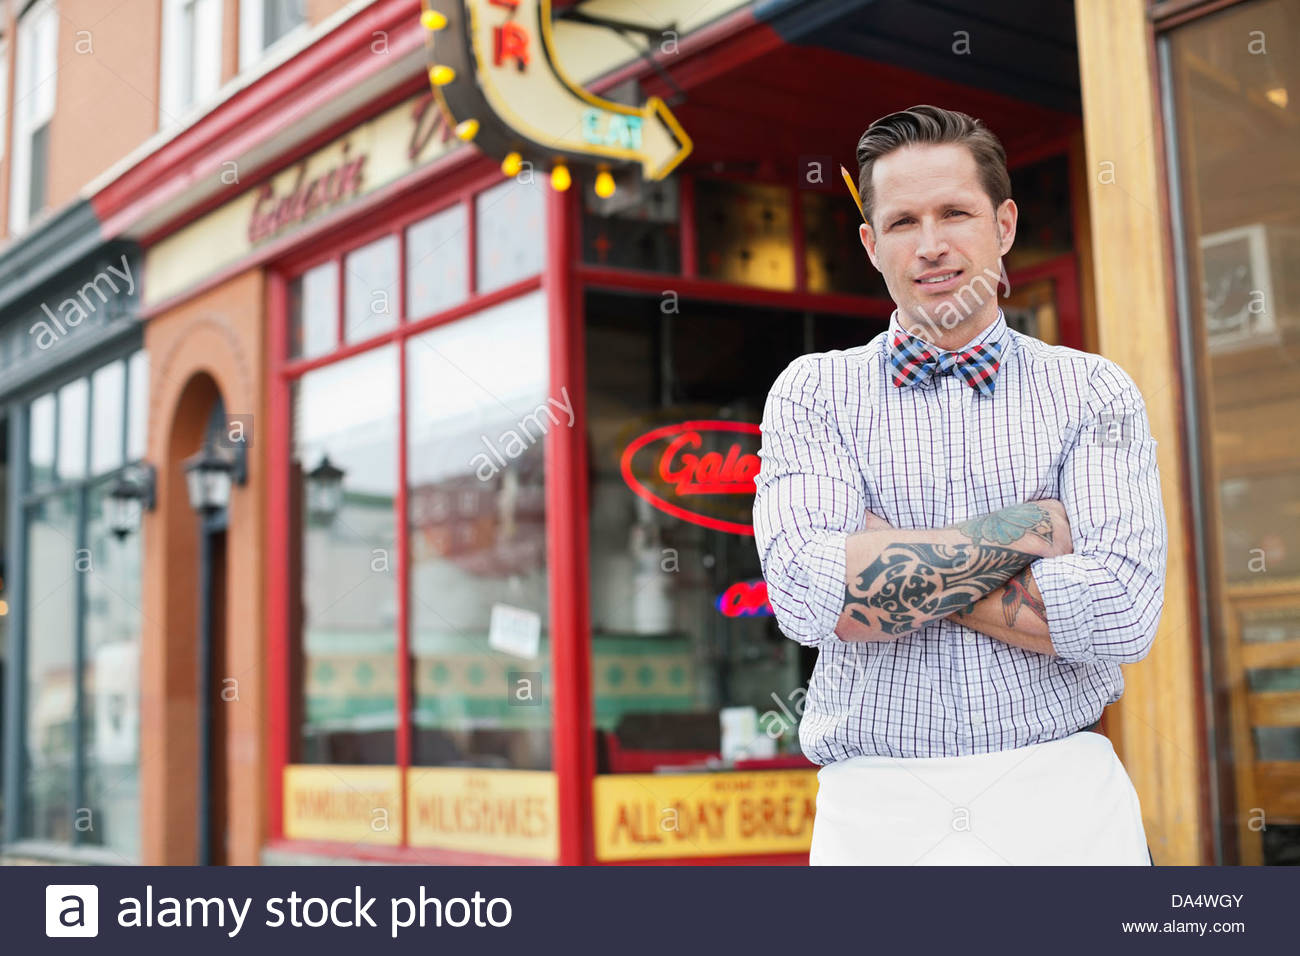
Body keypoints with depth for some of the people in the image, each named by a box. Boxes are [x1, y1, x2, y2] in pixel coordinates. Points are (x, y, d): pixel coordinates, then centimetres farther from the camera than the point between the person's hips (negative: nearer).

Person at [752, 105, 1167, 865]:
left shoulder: (1094, 392, 3)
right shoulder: (811, 392, 2)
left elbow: (1123, 612, -12)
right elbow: (805, 595, -15)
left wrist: (890, 563, -11)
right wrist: (1031, 528, -11)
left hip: (1062, 806, 0)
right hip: (875, 815, 0)